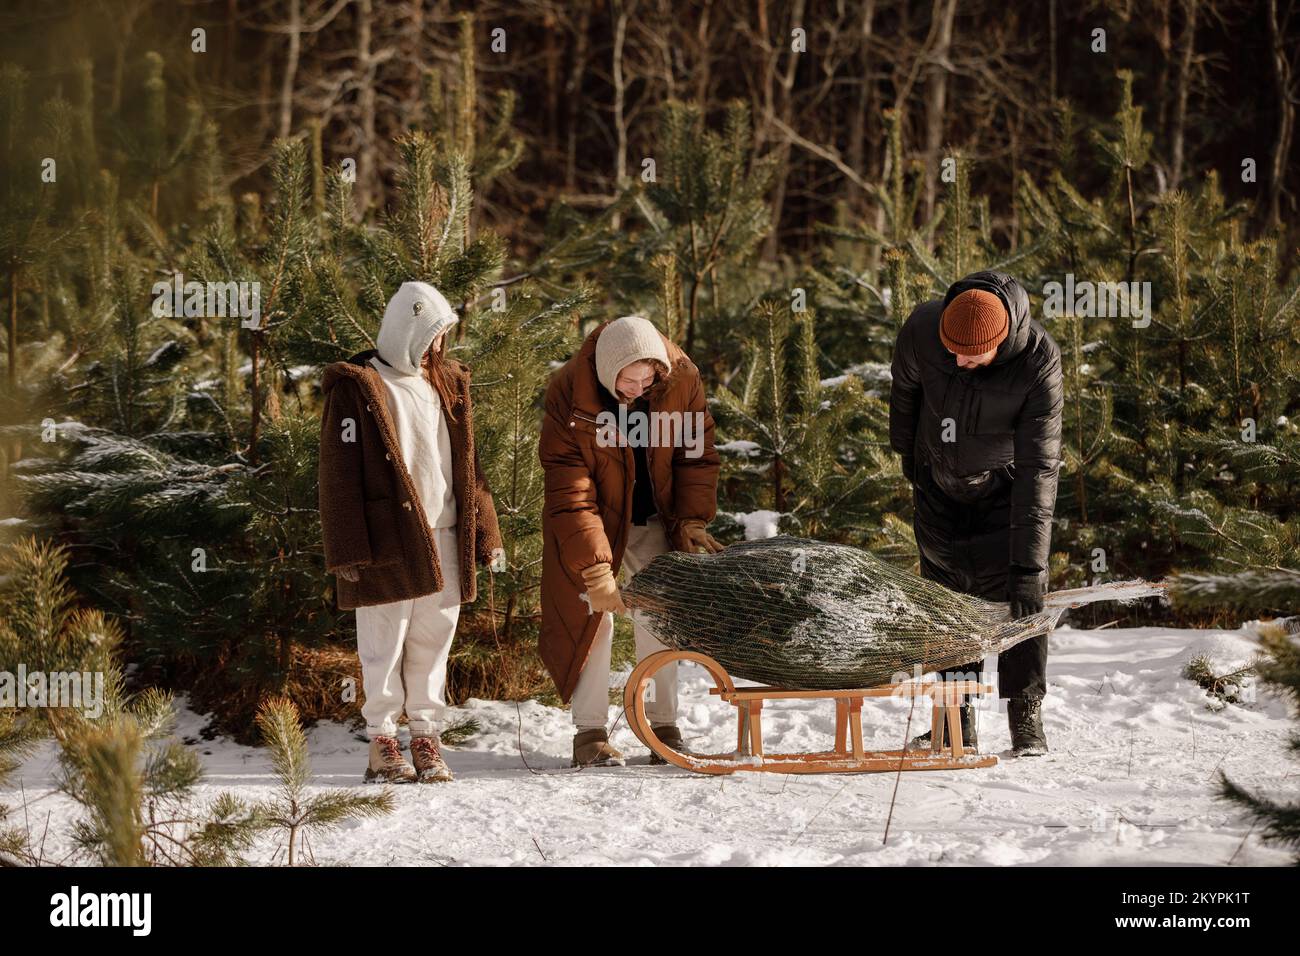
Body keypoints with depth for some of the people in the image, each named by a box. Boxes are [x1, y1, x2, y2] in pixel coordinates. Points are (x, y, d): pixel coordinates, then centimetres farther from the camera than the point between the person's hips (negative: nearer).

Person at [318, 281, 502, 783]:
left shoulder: (446, 381, 14)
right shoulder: (357, 388, -5)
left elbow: (466, 463, 18)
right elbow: (339, 476, -8)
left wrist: (484, 530, 14)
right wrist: (348, 551, -12)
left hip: (442, 539, 6)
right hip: (388, 539, -6)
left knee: (433, 639, 8)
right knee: (385, 643, -1)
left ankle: (426, 735, 16)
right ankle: (382, 744, 6)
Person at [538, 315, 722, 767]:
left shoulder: (682, 379, -20)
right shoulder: (569, 394, -30)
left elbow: (697, 455, -5)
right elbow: (569, 492, -29)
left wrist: (692, 520, -14)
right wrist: (596, 569, -32)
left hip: (654, 520, 3)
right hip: (593, 521, -3)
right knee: (592, 619, -5)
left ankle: (664, 726, 11)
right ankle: (590, 733, 0)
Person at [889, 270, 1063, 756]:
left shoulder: (1039, 362, -34)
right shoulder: (922, 328, -26)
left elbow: (1037, 467, -34)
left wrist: (1027, 567, -37)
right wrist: (906, 449, 15)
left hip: (1004, 484, -3)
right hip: (939, 481, 3)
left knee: (1015, 596, -11)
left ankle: (1027, 723, -3)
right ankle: (957, 723, 11)